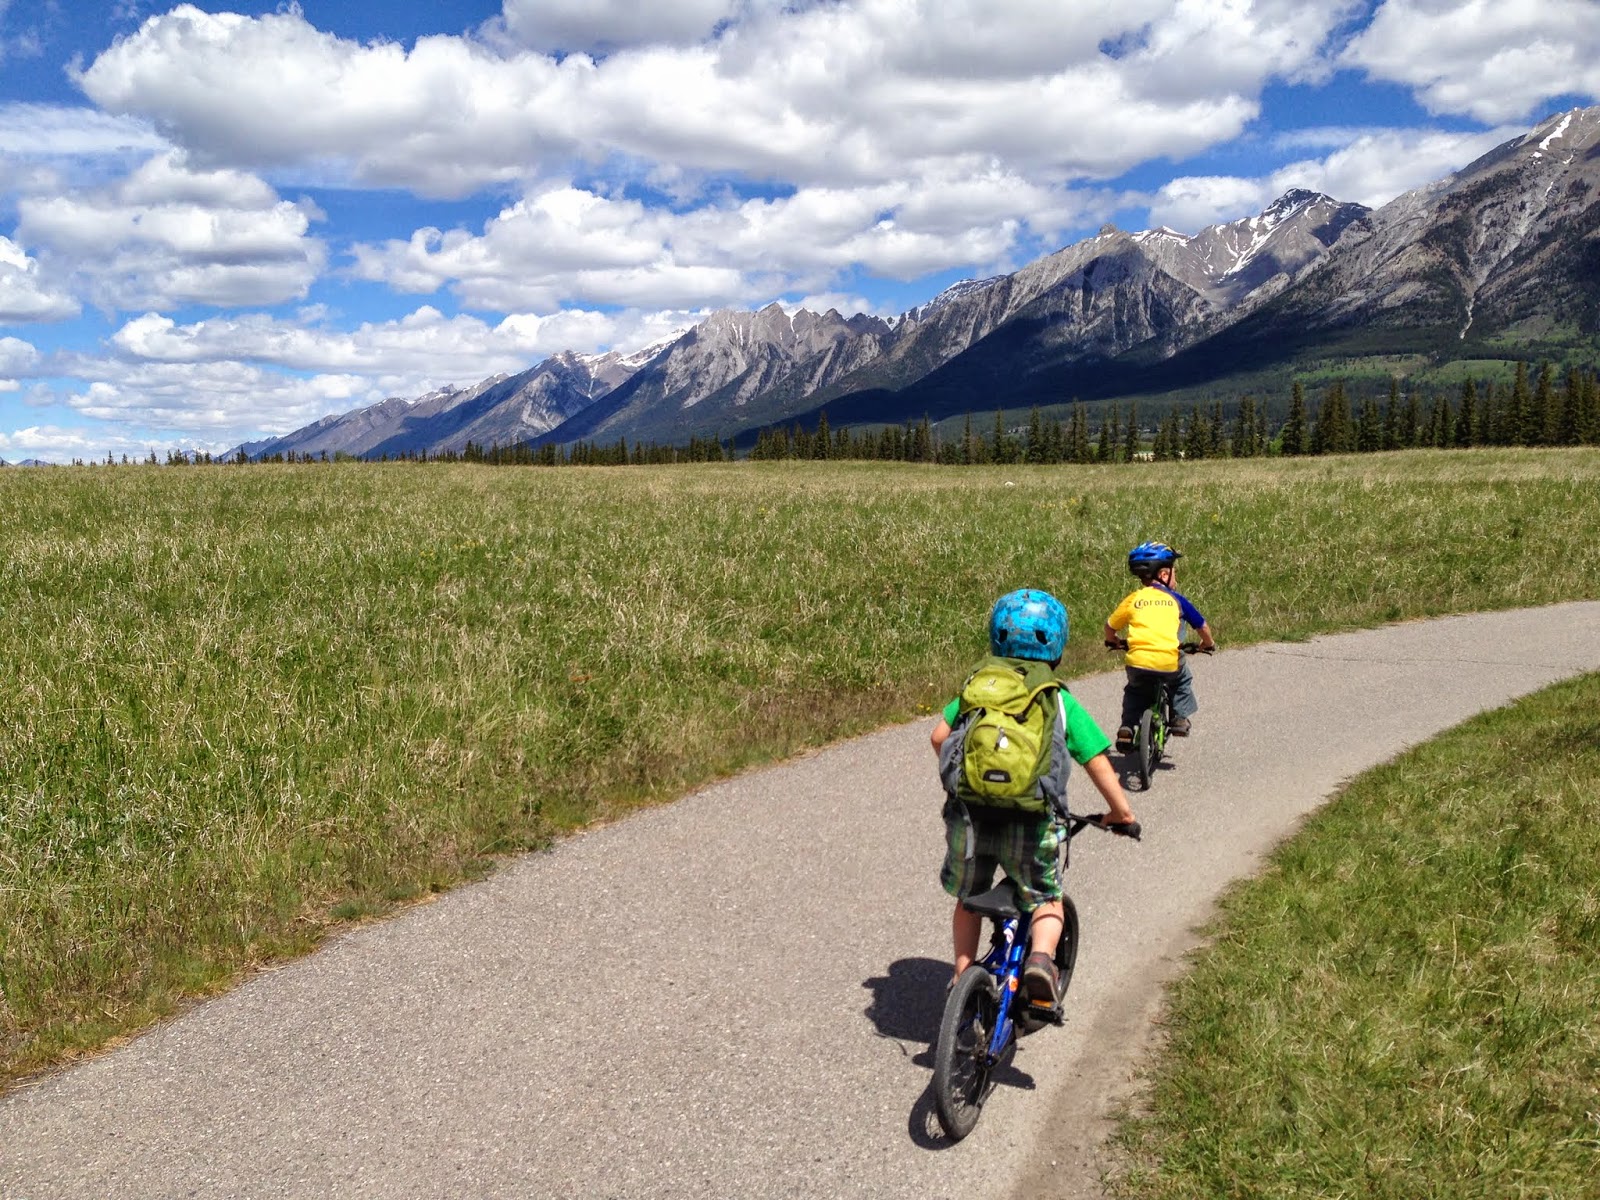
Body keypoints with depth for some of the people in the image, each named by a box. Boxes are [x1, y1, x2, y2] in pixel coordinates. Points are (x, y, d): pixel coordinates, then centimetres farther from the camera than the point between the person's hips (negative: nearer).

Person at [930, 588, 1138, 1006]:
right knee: (1046, 899, 23)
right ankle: (1041, 957, -3)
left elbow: (939, 736, 11)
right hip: (1030, 823, -1)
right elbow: (1098, 763, 9)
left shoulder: (977, 685, 15)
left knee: (969, 899, 27)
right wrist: (1121, 812, 23)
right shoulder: (1060, 700, 10)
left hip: (968, 814, 2)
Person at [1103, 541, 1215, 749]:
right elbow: (1201, 626, 19)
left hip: (1137, 662, 1)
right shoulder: (1176, 599, 11)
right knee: (1183, 680, 33)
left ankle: (1127, 726, 14)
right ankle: (1179, 717, 22)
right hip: (1169, 663, 0)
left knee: (1134, 689, 30)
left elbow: (1110, 627, 17)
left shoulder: (1132, 599, 12)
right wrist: (1208, 644, 40)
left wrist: (1114, 641, 39)